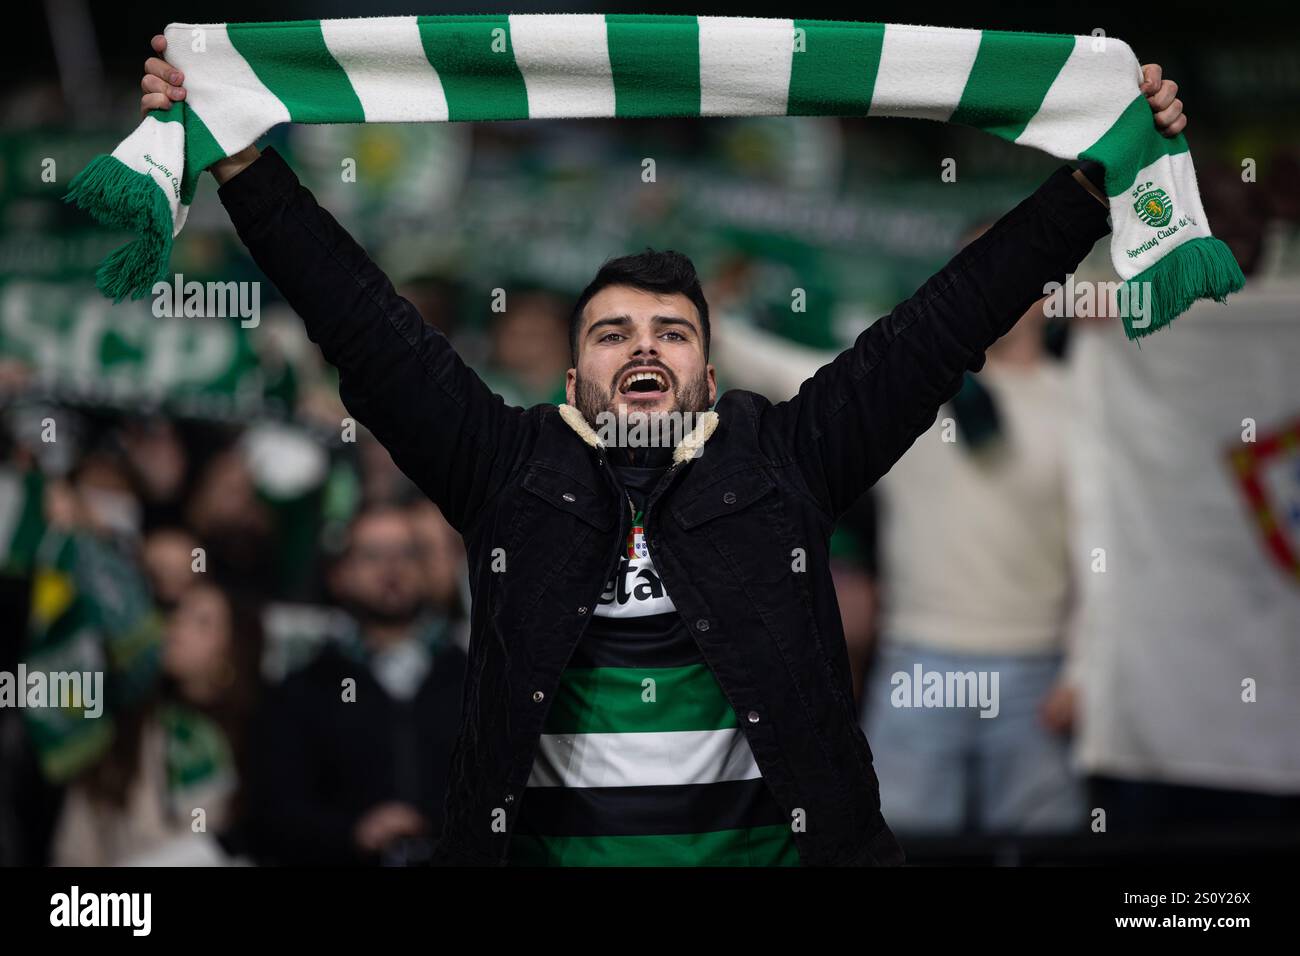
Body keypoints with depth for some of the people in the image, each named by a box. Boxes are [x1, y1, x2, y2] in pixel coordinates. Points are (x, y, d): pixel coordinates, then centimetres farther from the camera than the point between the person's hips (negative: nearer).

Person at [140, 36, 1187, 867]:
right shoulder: (511, 466, 13)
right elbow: (367, 325, 11)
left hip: (767, 839, 1)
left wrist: (1100, 177, 12)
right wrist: (238, 160, 7)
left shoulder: (782, 460, 14)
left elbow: (940, 325, 13)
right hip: (551, 841, 0)